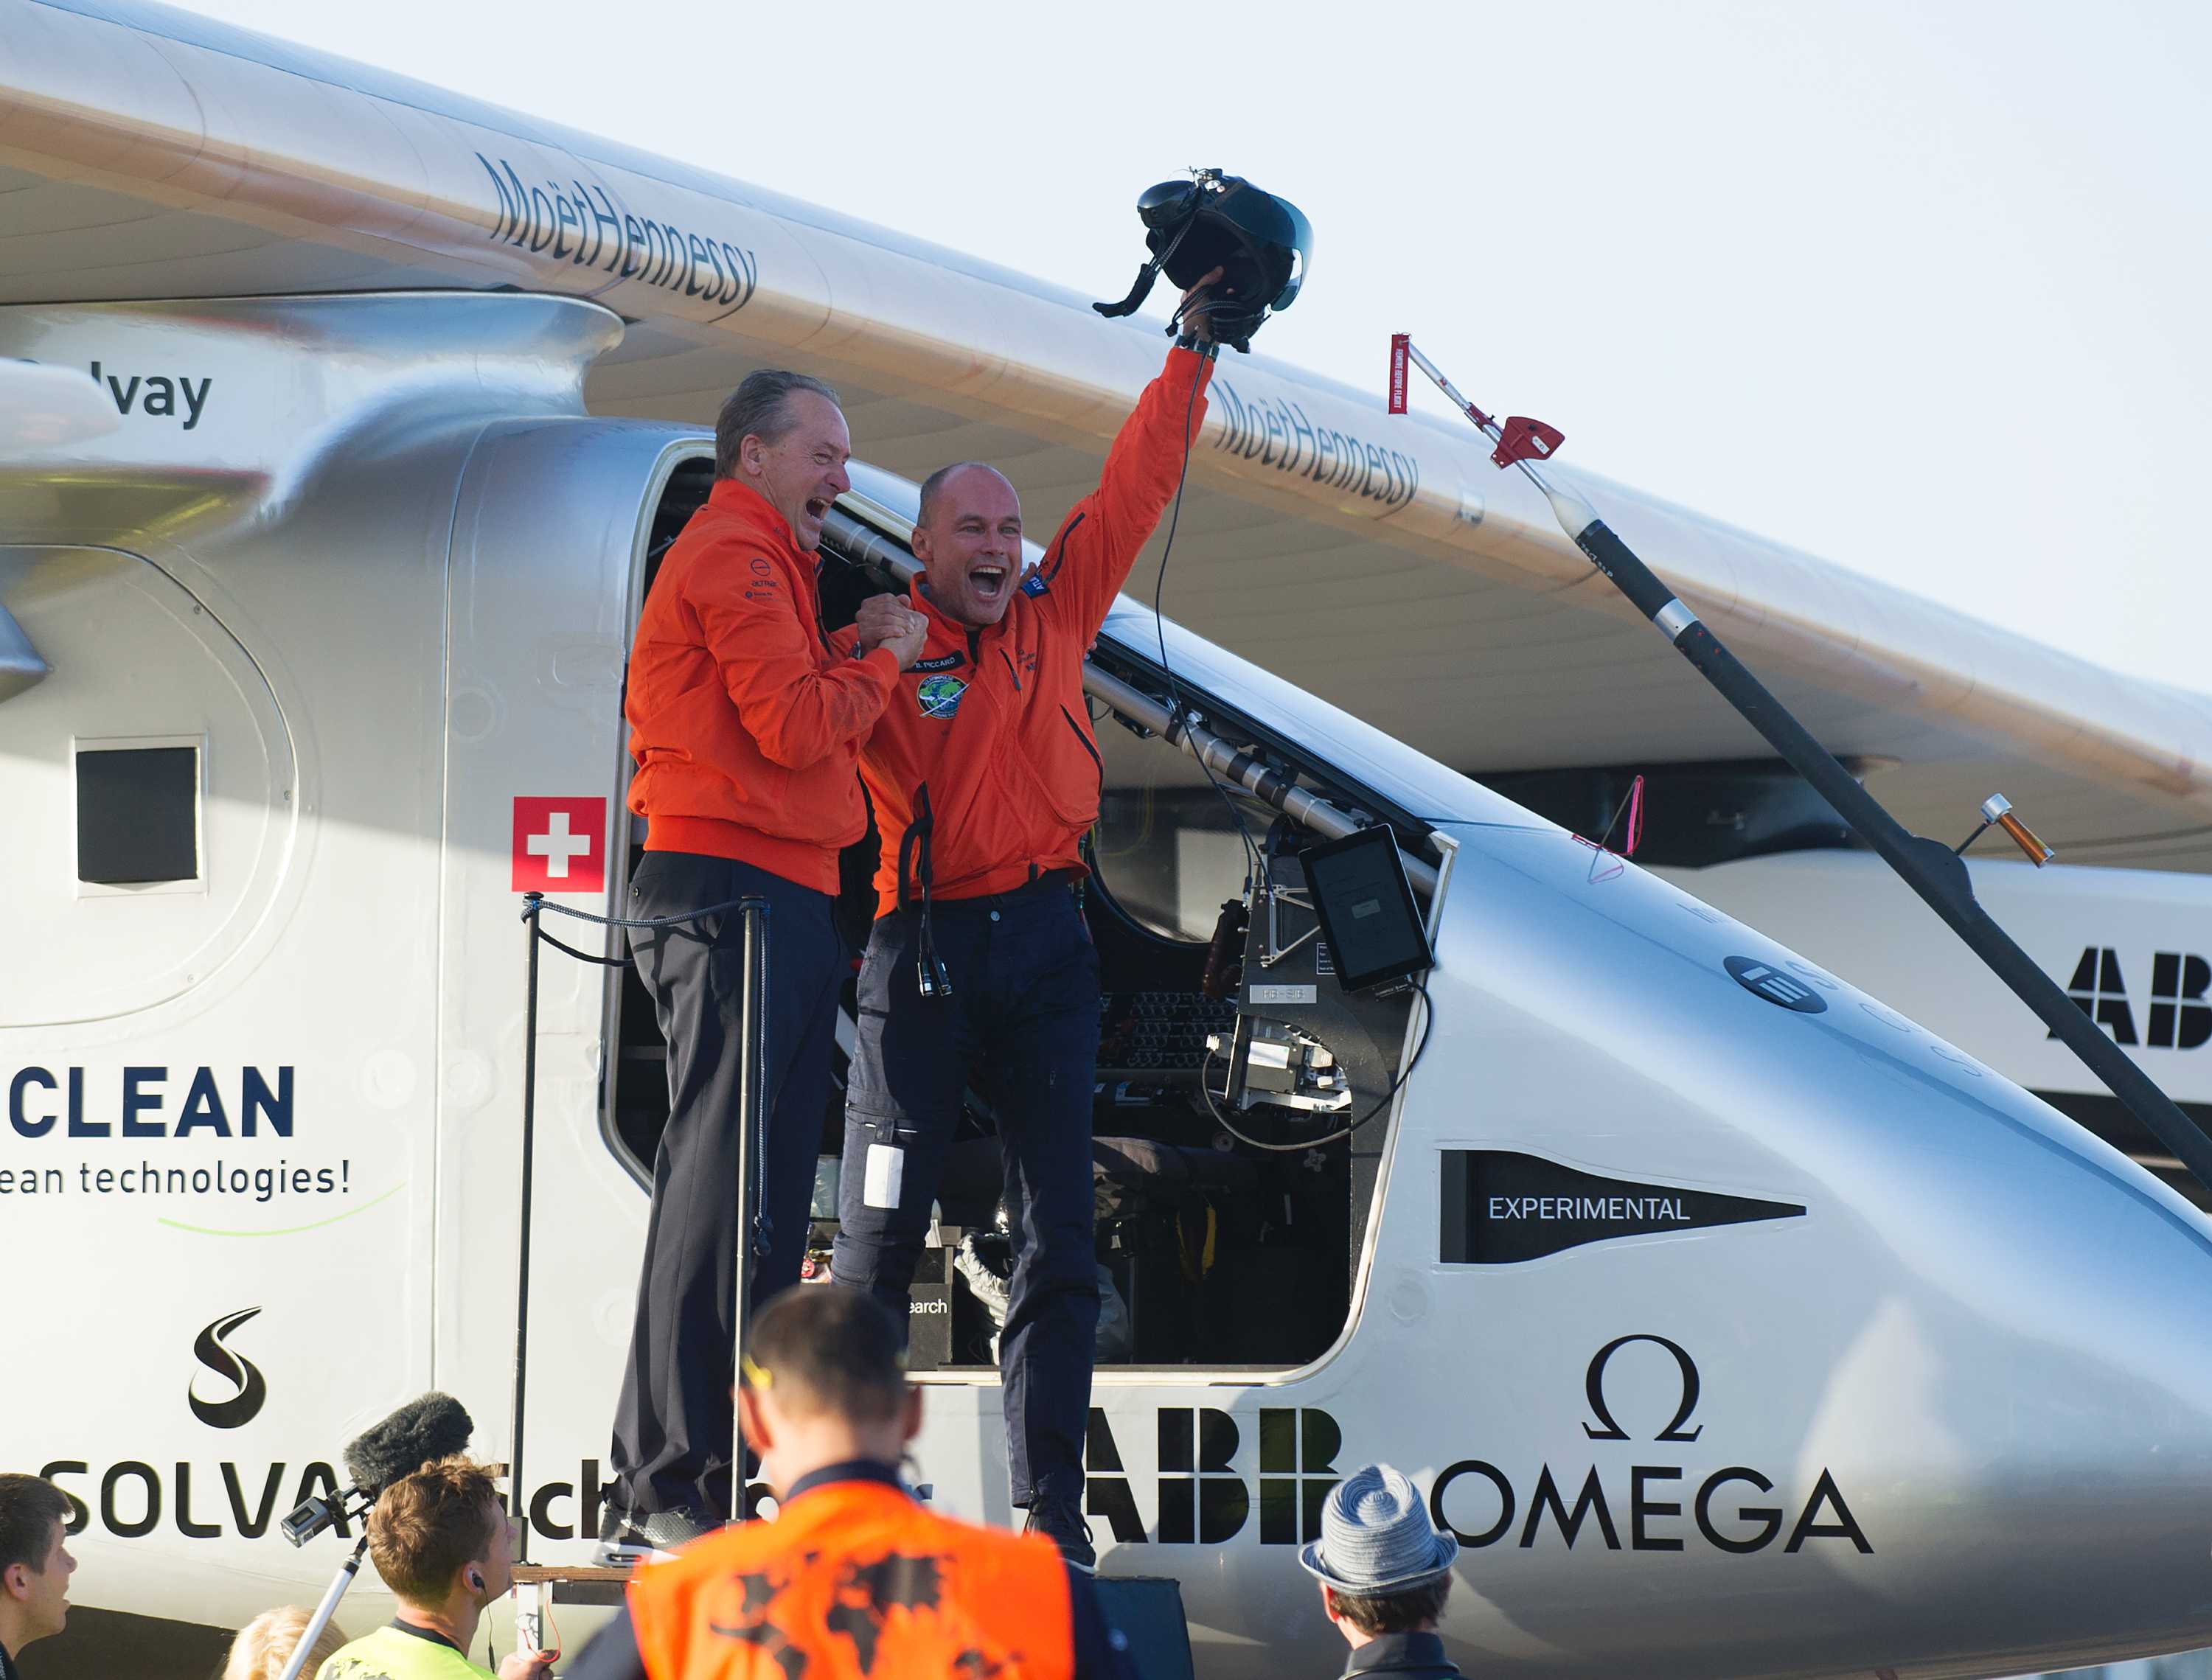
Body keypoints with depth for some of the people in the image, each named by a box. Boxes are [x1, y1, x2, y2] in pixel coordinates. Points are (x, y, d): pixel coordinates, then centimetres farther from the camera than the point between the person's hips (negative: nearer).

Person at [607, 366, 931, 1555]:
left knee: (769, 1202, 10)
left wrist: (852, 651, 10)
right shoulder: (733, 555, -7)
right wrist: (883, 659, -1)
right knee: (713, 1192, -12)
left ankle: (733, 1478, 12)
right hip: (730, 889, -11)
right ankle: (662, 1491, -14)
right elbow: (795, 728, -16)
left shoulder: (760, 560, 27)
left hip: (779, 904, 11)